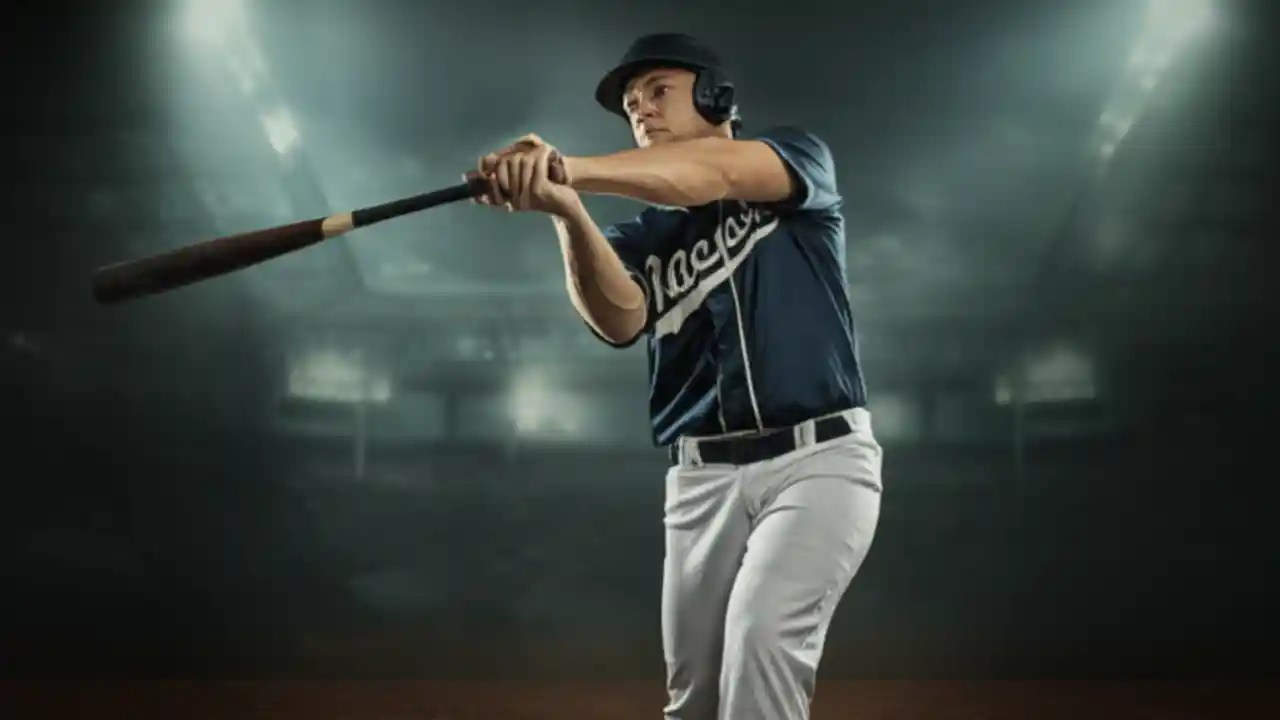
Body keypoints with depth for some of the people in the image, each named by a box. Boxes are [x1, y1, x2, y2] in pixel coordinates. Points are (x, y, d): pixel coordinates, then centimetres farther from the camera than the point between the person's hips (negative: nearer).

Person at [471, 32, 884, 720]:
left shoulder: (801, 159, 4)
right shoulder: (642, 235, 11)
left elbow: (716, 172, -19)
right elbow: (618, 319, -12)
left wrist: (572, 166, -35)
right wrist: (565, 208, -33)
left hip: (818, 459, -4)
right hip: (705, 477, 4)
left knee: (760, 638, -25)